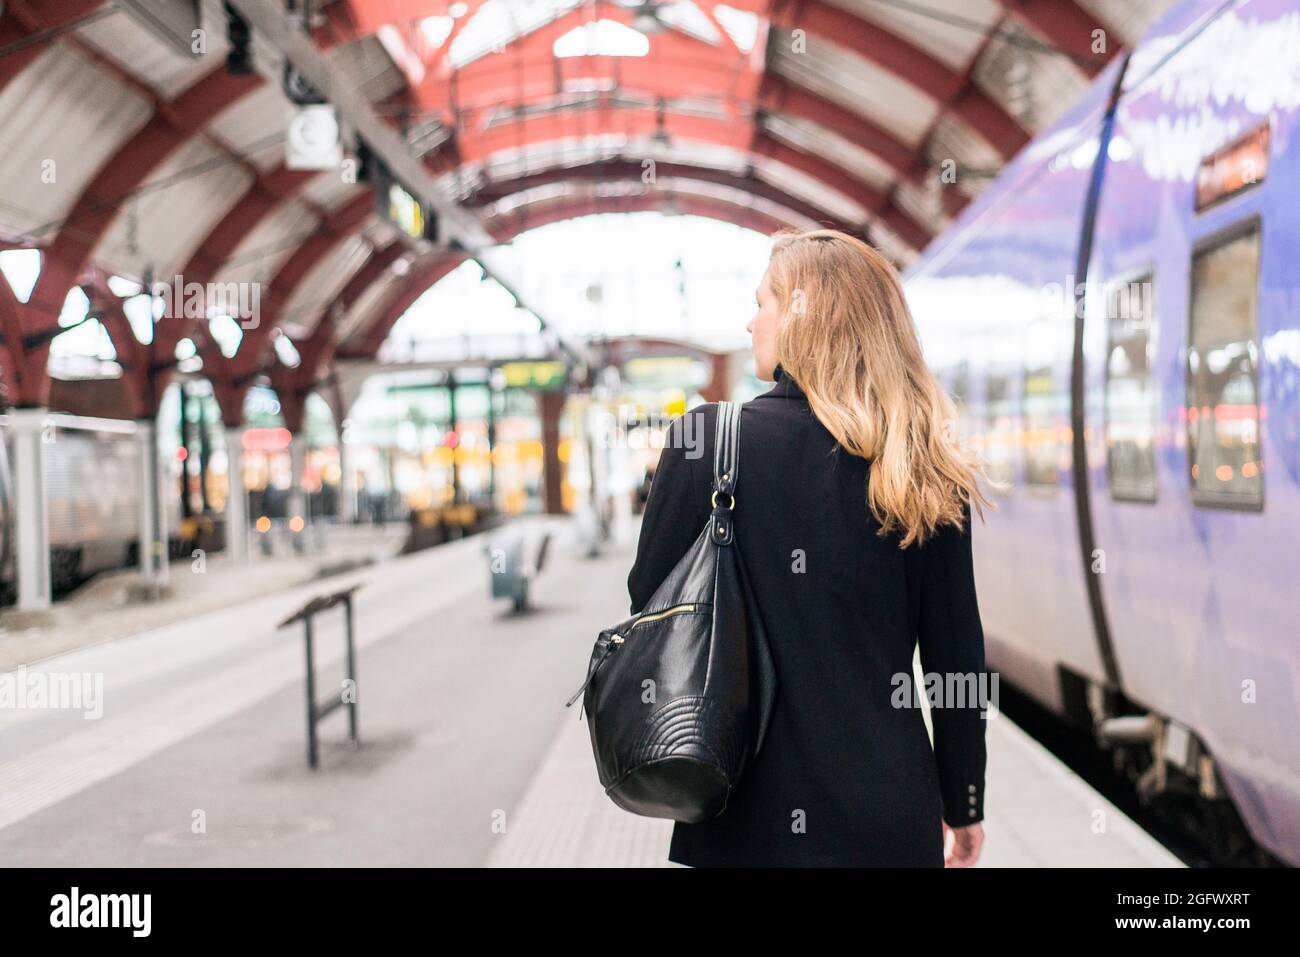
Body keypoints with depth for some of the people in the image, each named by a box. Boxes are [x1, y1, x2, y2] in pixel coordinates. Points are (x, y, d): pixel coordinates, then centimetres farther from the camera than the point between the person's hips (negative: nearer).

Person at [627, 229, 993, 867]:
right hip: (892, 810, 3)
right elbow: (957, 656, 3)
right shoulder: (930, 471, -2)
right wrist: (963, 807, 13)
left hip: (753, 816, -2)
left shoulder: (708, 439, -11)